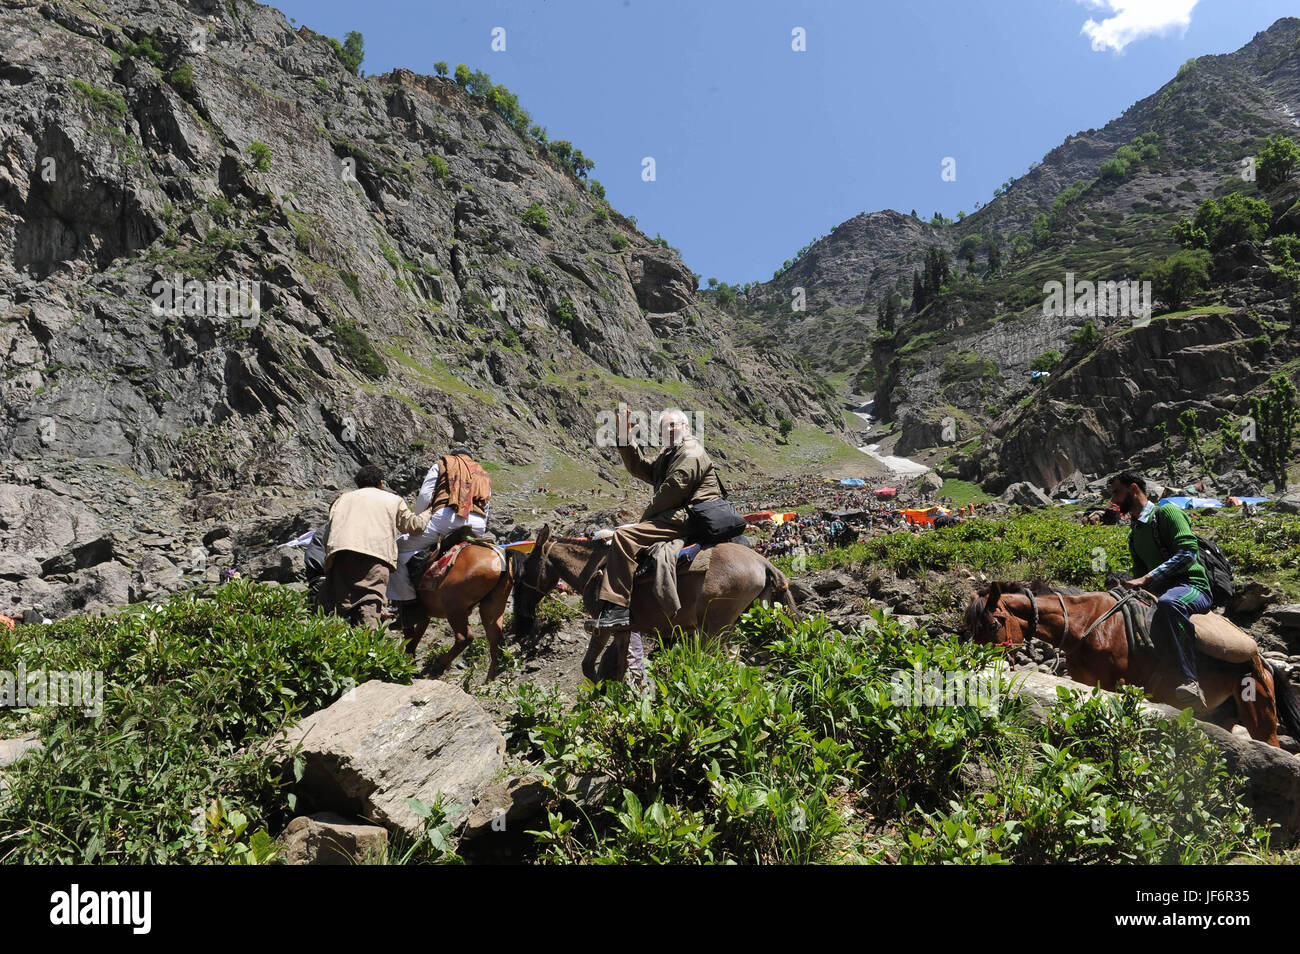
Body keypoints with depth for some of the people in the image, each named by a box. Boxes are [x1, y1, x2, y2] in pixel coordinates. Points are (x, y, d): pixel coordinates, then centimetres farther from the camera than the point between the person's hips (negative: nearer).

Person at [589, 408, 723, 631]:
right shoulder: (668, 455, 28)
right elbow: (640, 469, 27)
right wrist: (625, 440, 16)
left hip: (685, 519, -11)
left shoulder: (691, 452, -4)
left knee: (624, 537, -25)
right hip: (678, 518, 11)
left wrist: (646, 515, -9)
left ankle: (616, 609, -33)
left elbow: (673, 489, -15)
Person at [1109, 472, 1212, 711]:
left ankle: (1191, 682, -46)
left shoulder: (1166, 512, -1)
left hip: (1192, 587, -9)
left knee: (1169, 602, -41)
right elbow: (1140, 572, 27)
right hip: (1160, 593, 9)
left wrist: (1147, 578, -21)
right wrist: (1133, 587, 5)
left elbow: (1187, 552, -16)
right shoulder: (1133, 534, 23)